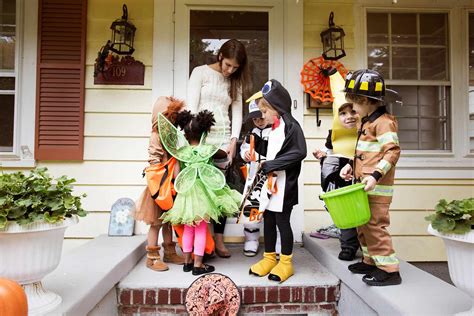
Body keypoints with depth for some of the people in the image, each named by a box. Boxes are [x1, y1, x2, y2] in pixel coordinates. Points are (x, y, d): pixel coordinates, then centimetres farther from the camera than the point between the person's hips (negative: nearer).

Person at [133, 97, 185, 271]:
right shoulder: (156, 136, -12)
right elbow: (155, 162, -17)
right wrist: (163, 183, -20)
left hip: (170, 186, 8)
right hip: (160, 186, -8)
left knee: (168, 221, 16)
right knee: (156, 223, 1)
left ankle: (169, 253, 27)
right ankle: (152, 258, 11)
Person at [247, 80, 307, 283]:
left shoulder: (291, 126, -12)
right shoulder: (274, 129, 14)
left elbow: (299, 152, -24)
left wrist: (270, 165, -23)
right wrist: (255, 140, 8)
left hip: (284, 184, -8)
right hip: (269, 182, 8)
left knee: (282, 221, 2)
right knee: (268, 220, 14)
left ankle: (286, 262, 18)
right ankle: (269, 258, 28)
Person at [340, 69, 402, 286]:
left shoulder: (384, 122, -14)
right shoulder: (367, 122, 17)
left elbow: (392, 151, -22)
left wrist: (376, 175, -29)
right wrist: (351, 166, 15)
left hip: (376, 187, -10)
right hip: (364, 186, 10)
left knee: (375, 225, -7)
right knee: (363, 225, 17)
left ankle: (389, 270, 4)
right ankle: (371, 262, 31)